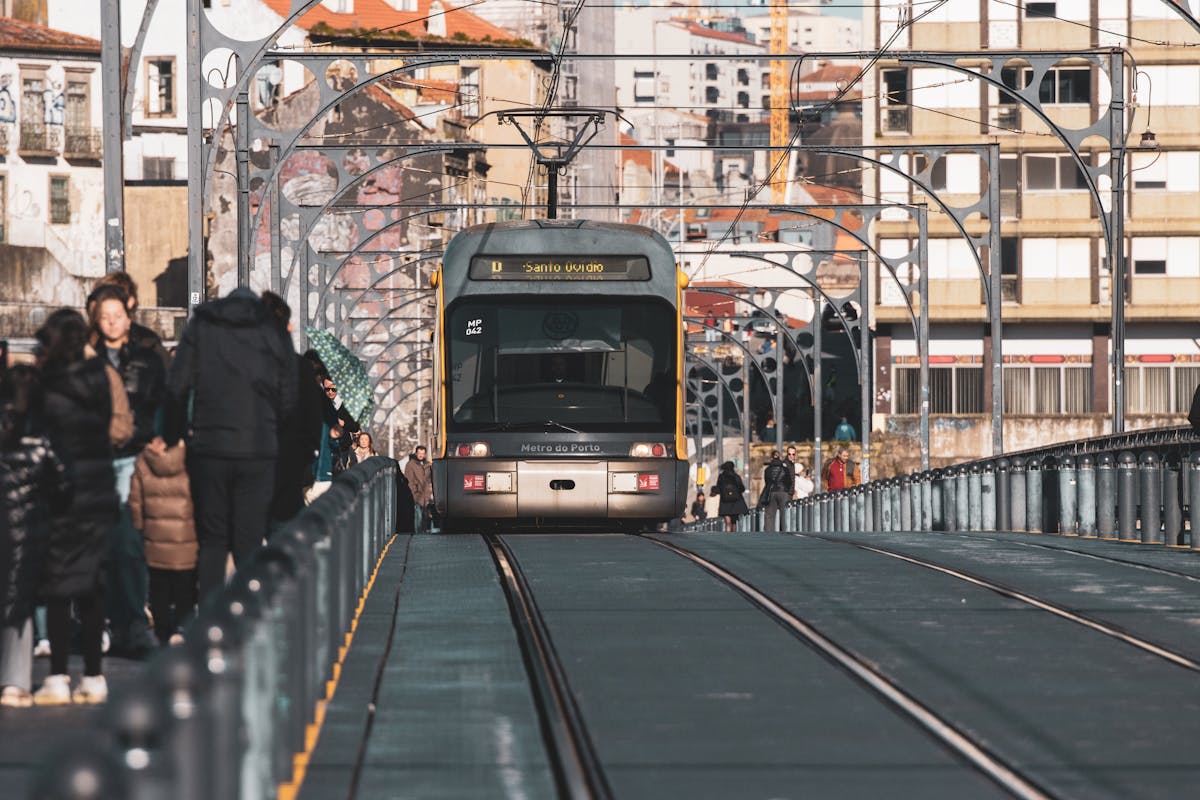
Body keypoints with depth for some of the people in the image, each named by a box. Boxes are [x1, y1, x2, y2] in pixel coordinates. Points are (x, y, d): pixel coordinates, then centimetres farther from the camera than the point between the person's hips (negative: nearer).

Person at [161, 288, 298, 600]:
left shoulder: (200, 326, 6)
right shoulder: (274, 334, 6)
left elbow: (176, 388, 0)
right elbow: (289, 401, 5)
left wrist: (171, 438, 6)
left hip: (208, 449, 0)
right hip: (258, 453, 0)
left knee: (211, 541, 8)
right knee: (249, 544, 4)